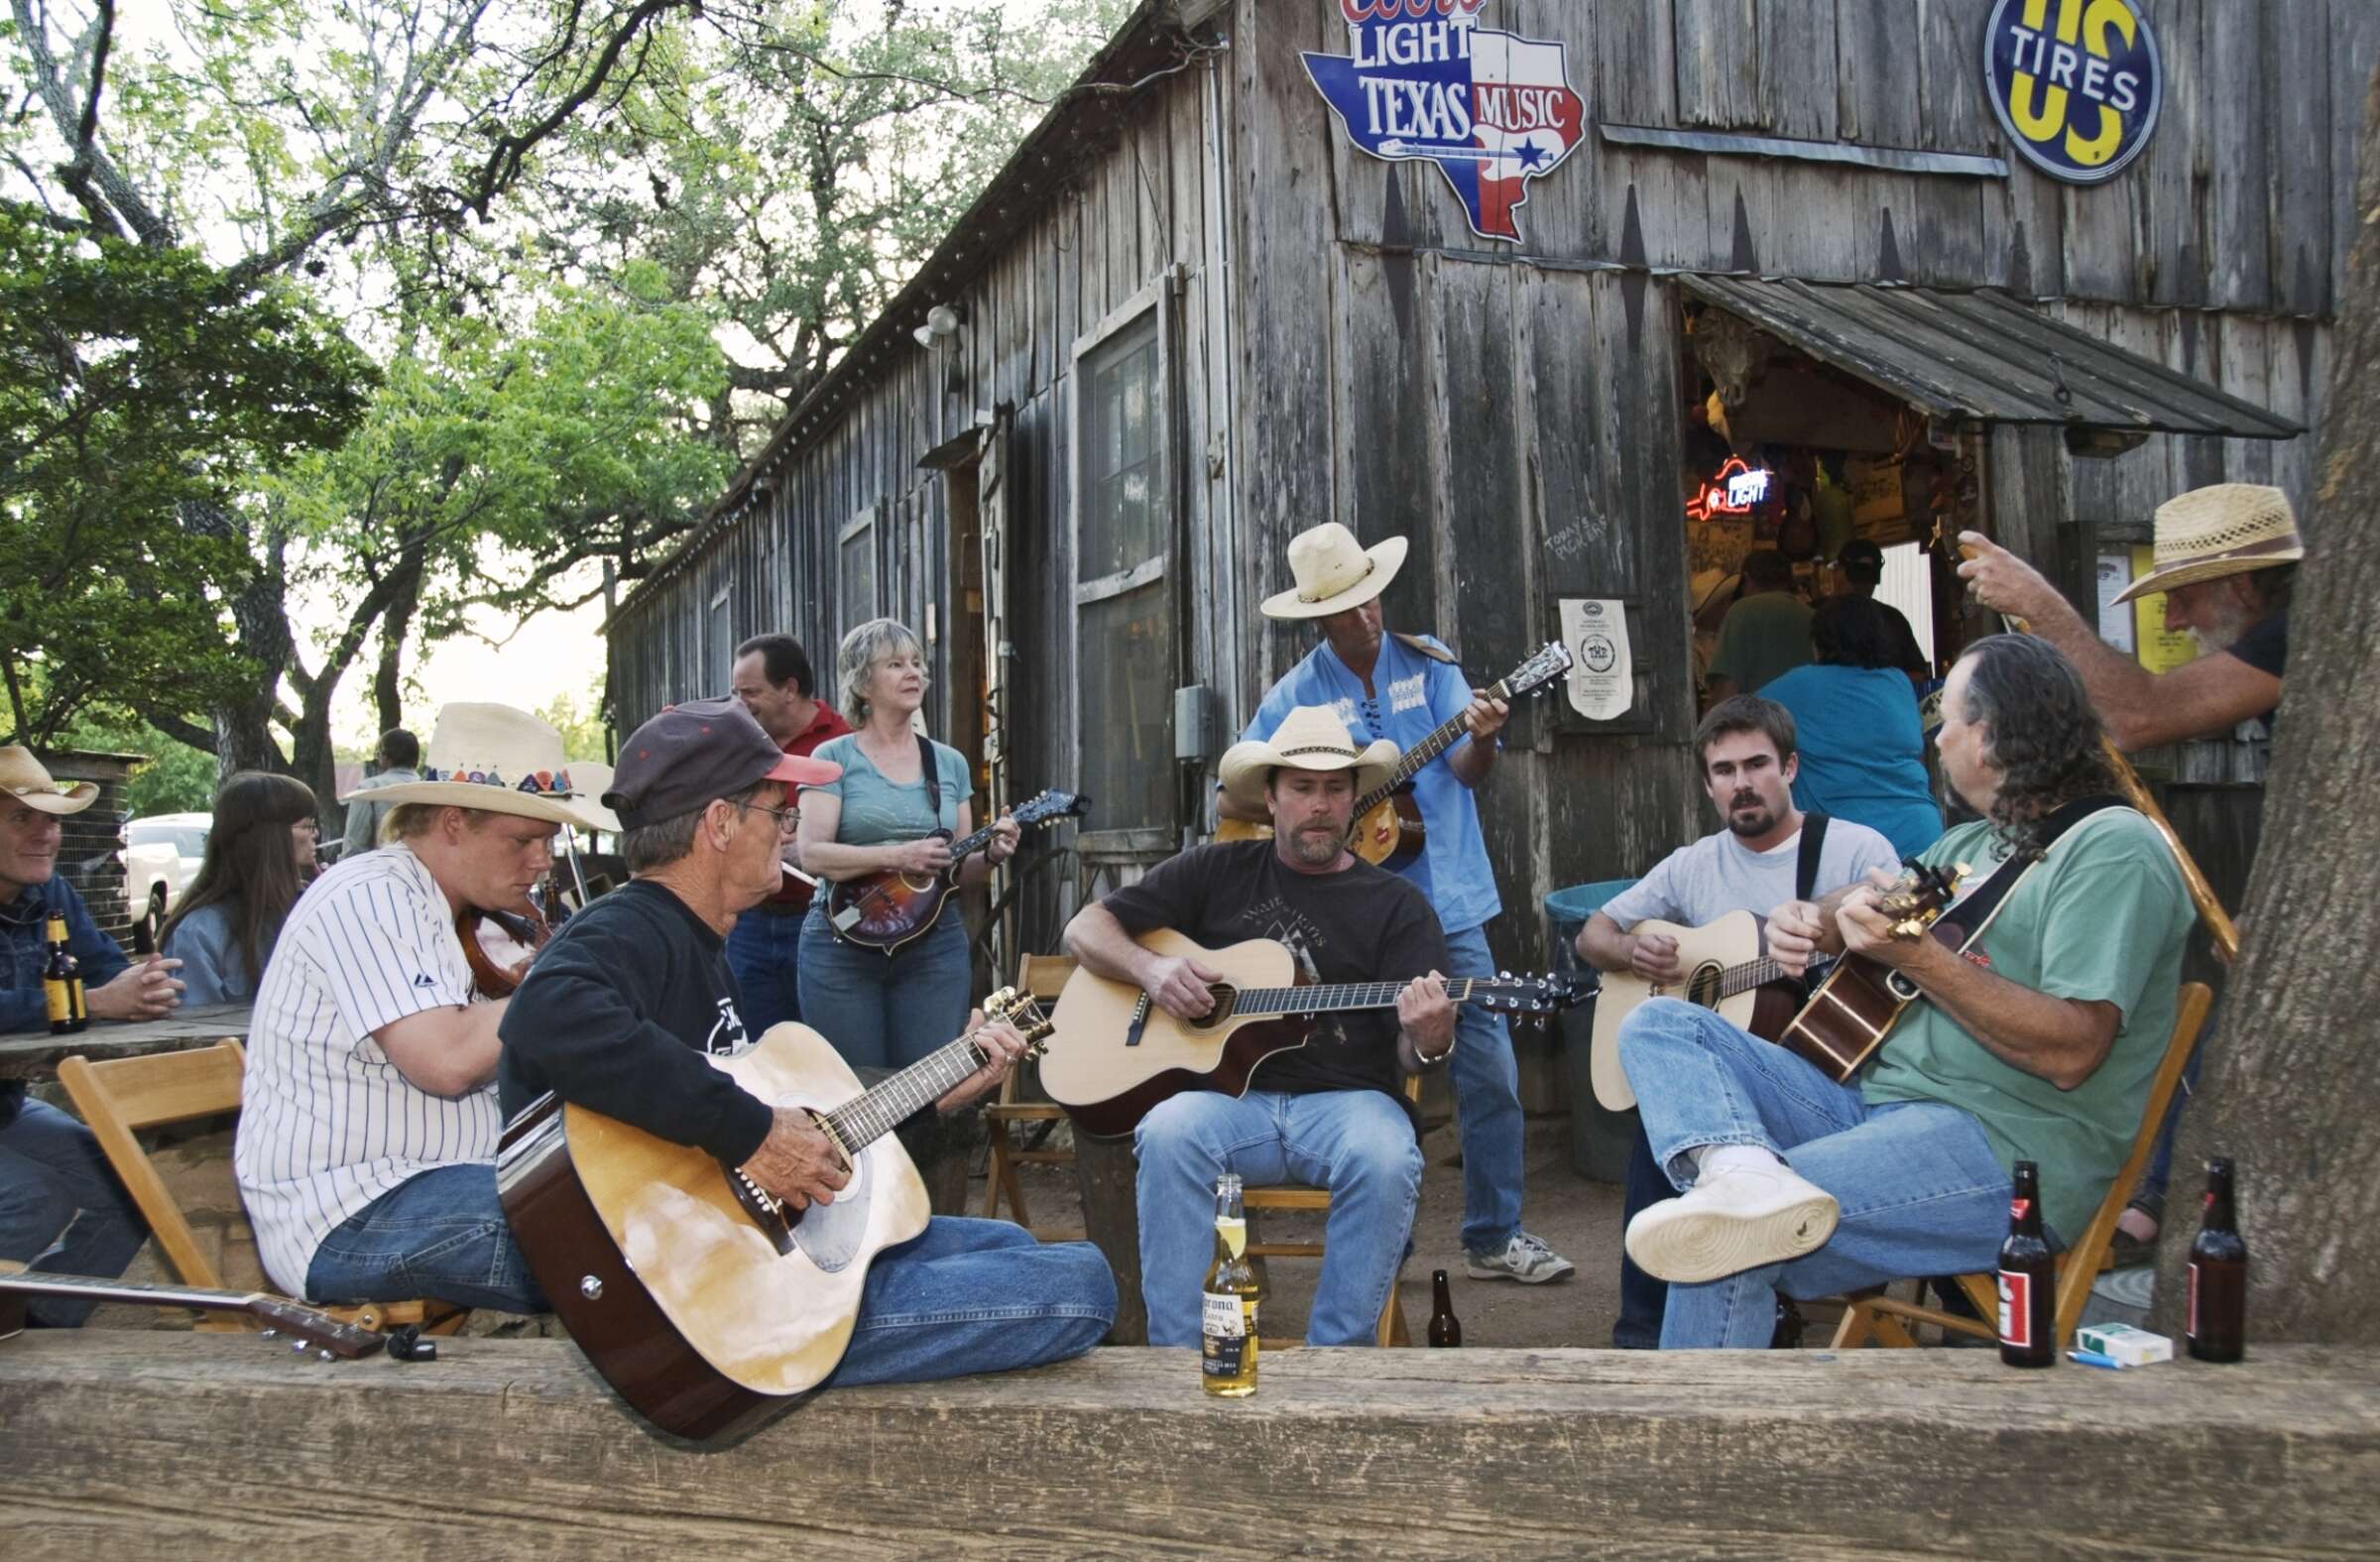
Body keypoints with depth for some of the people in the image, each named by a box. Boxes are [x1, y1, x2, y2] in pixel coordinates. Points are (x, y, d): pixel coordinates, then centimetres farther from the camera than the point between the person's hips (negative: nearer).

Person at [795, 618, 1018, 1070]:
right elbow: (812, 854, -12)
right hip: (843, 944, -3)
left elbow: (959, 870, 12)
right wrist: (898, 856, -21)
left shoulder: (950, 763, 10)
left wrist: (991, 856, -9)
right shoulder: (834, 757, -1)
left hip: (935, 945, 3)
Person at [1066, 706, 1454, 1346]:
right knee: (1169, 1131, -32)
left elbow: (1411, 1054, 1)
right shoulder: (1215, 872, 13)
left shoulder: (1397, 904, 10)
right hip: (1226, 1095, 1)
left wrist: (1430, 1041, -25)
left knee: (1387, 1158, -33)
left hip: (1345, 1100, 0)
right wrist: (1149, 968, -7)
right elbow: (1086, 928, 14)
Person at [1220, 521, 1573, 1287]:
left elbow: (1468, 771, -4)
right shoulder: (1297, 695, 0)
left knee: (1491, 1072, 1)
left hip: (1447, 902, 1)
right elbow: (1232, 799, -1)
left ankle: (1494, 1238, 13)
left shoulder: (1427, 662, 3)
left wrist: (1481, 738, -27)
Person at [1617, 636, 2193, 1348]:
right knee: (1660, 1025, -5)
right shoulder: (1971, 843, 21)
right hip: (1870, 1097, 10)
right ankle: (1742, 1171, -33)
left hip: (2007, 1149, -10)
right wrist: (1807, 918, 6)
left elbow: (2071, 1051, -20)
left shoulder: (2113, 849, -9)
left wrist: (1916, 957, -26)